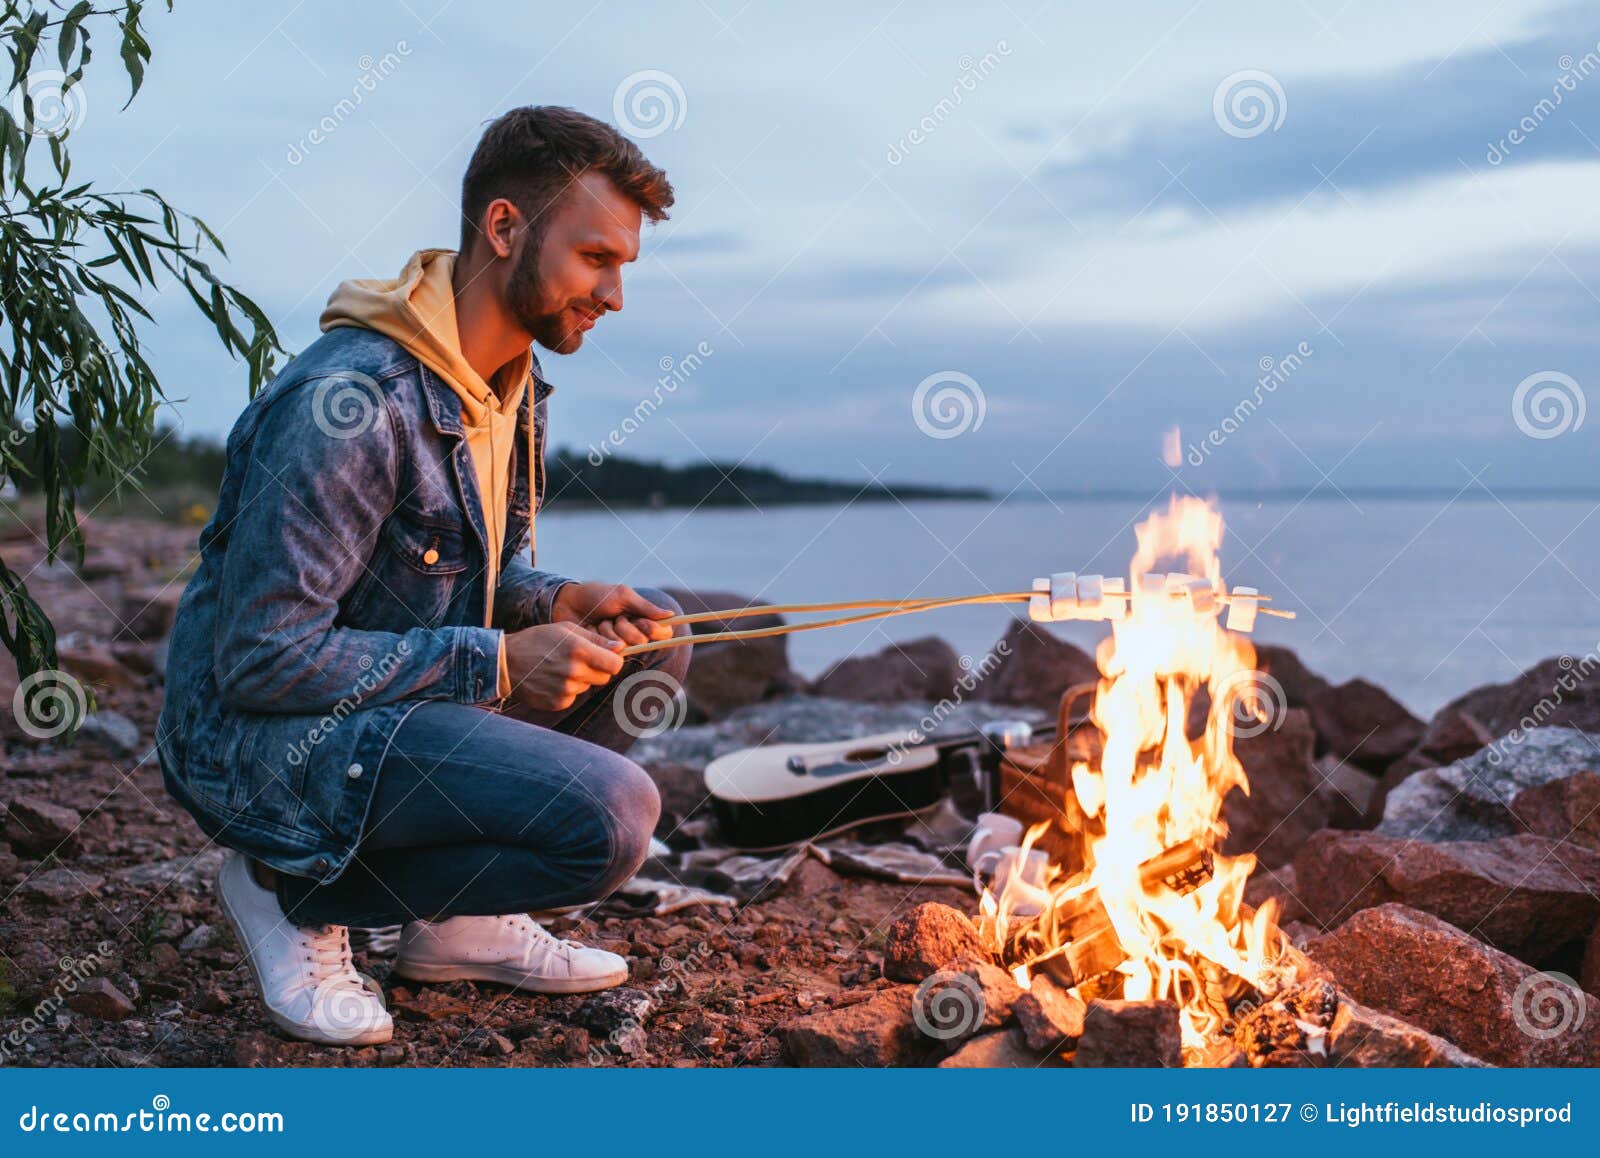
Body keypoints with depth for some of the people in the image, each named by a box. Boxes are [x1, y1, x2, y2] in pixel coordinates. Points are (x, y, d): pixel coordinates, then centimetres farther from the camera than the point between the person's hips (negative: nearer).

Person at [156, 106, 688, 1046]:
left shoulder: (512, 384, 5)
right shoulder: (350, 401, -25)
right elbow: (261, 660, -25)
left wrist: (565, 603, -7)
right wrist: (496, 664, -22)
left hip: (410, 691, 9)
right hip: (265, 734, -9)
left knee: (650, 634, 4)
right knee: (612, 815, -24)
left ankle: (461, 917, 6)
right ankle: (301, 897, -4)